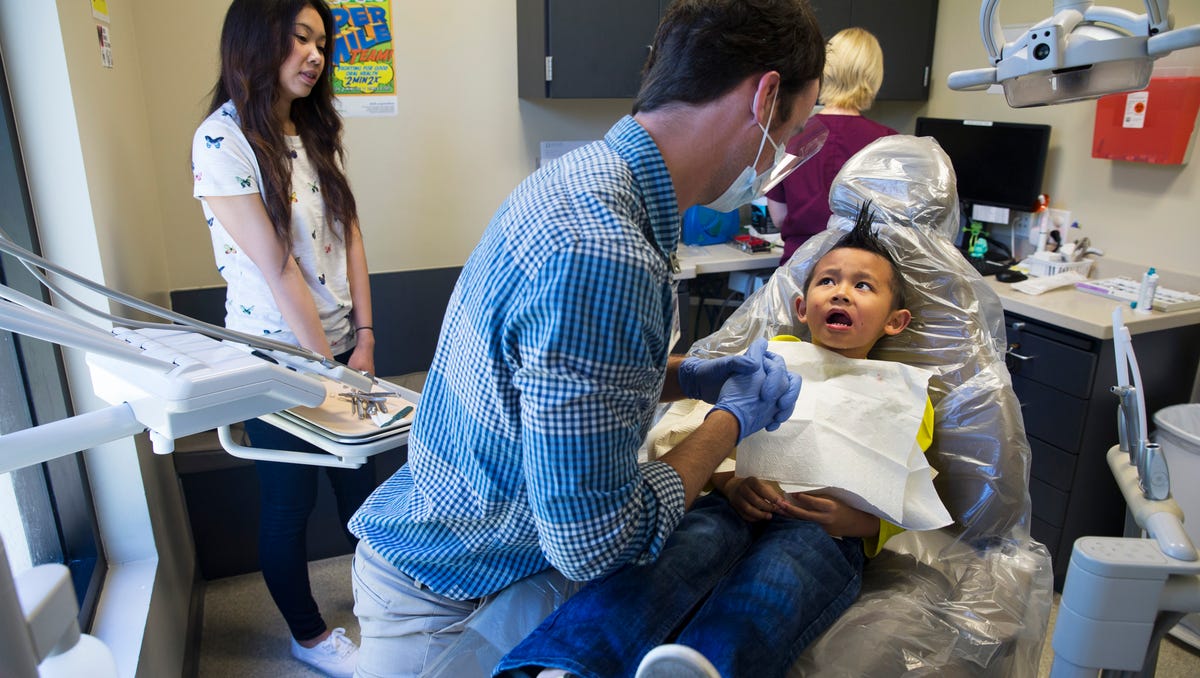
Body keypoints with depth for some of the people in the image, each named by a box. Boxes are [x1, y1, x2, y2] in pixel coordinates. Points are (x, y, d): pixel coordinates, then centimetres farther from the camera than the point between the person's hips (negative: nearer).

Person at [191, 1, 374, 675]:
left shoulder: (315, 131, 5)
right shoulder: (222, 140, -17)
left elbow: (349, 236, 3)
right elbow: (277, 270, -20)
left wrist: (364, 339, -3)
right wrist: (329, 366, -17)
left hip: (339, 341, 6)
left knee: (358, 473, 20)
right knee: (291, 500, 12)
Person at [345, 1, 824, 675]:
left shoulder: (589, 175, -4)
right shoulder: (599, 258, -35)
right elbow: (595, 542, -27)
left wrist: (690, 377, 4)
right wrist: (734, 417, -15)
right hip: (443, 602, -8)